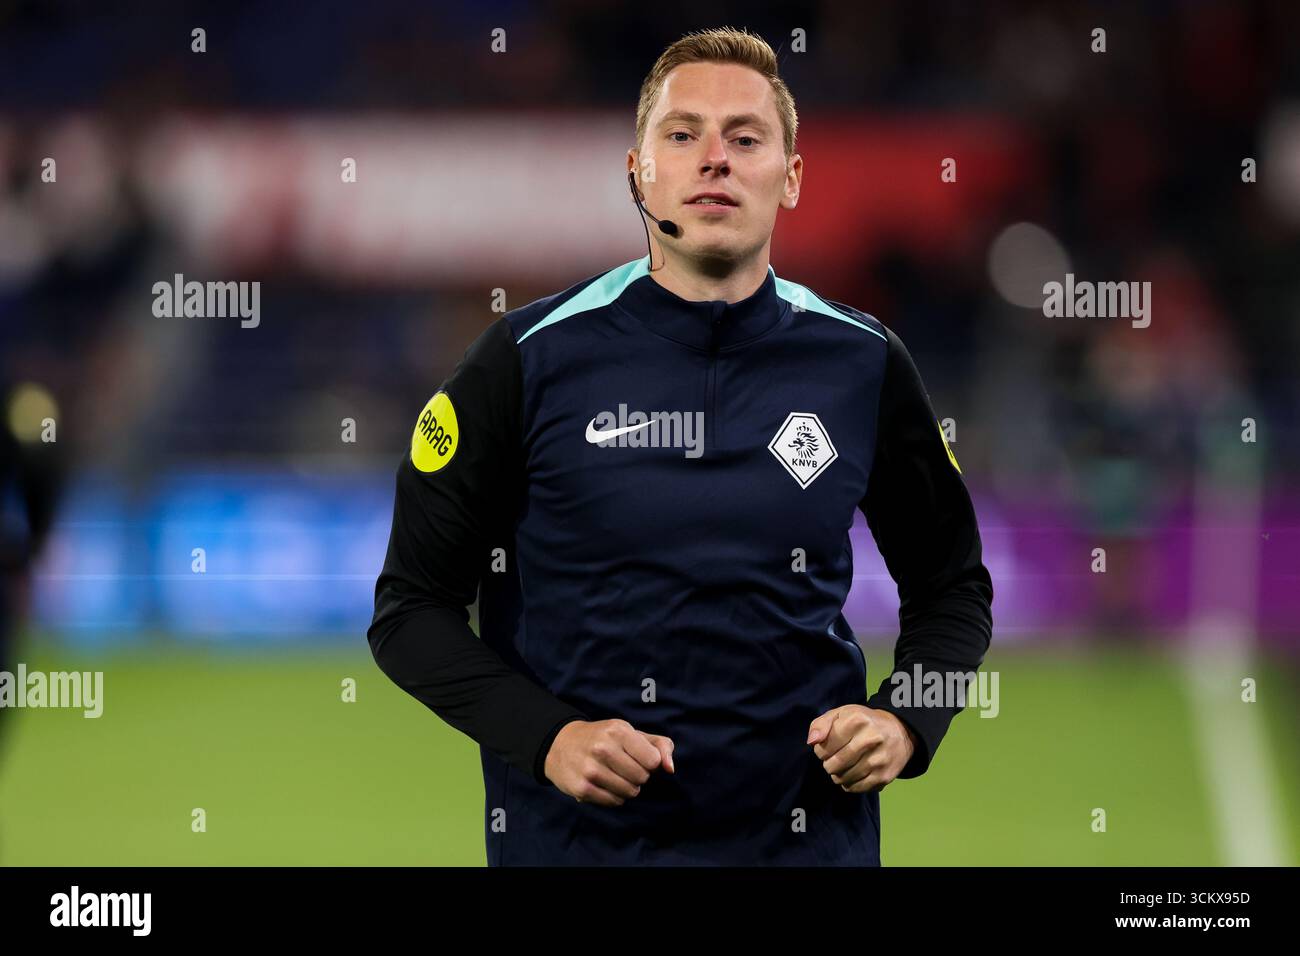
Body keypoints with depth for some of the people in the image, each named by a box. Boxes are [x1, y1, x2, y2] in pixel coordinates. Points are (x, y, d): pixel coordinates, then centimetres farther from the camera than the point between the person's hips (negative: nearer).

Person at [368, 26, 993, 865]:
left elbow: (952, 590, 12)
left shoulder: (863, 365, 1)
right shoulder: (533, 358, -6)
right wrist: (547, 737, -16)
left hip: (806, 831, 2)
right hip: (575, 835, -1)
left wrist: (906, 724, -6)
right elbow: (413, 607, -3)